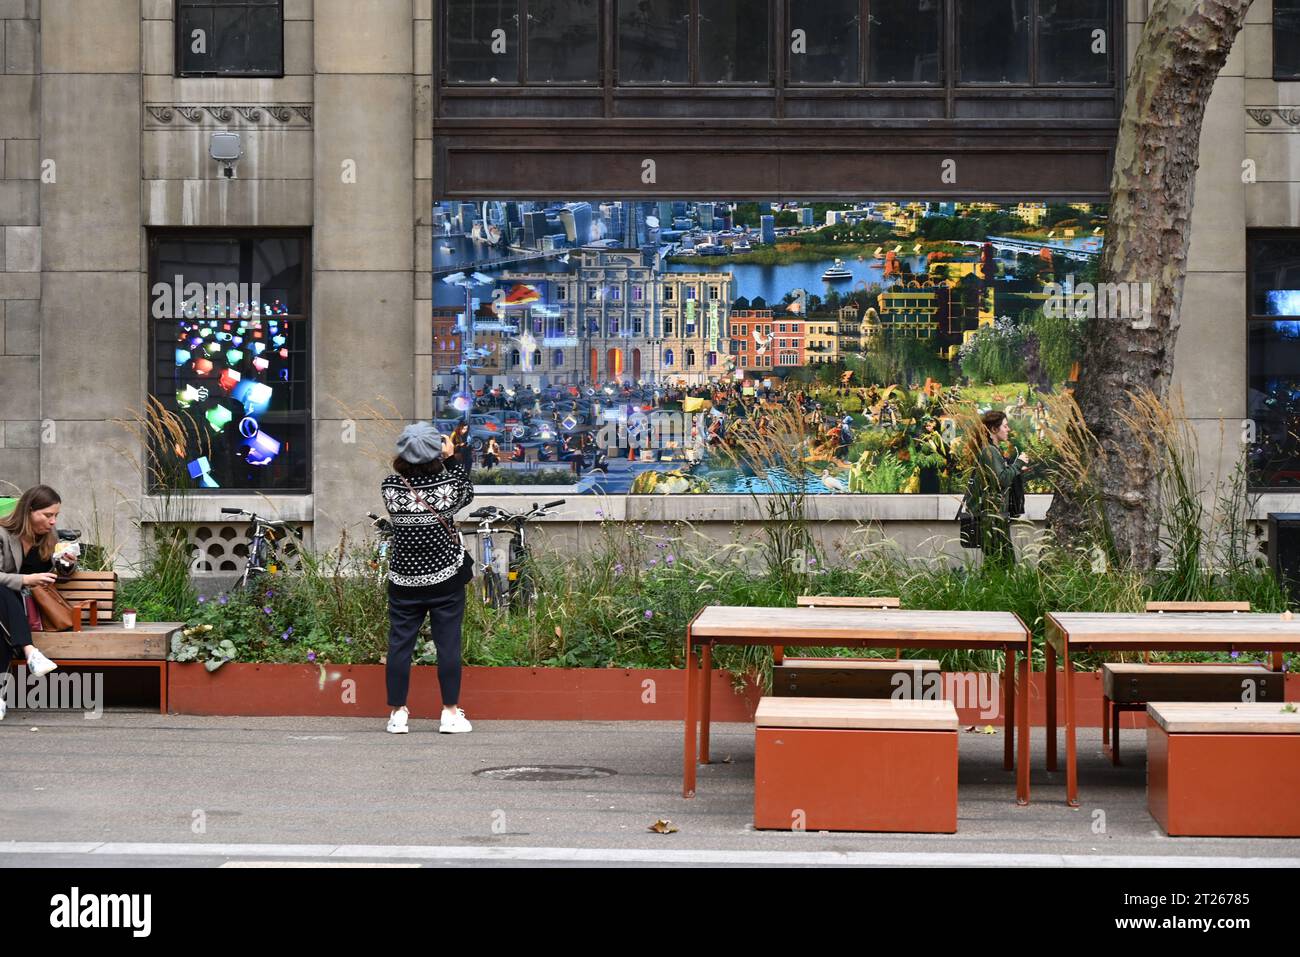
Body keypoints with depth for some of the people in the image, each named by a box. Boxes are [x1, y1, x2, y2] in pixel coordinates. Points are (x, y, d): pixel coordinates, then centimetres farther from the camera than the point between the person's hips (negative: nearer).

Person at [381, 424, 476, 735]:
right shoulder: (447, 485, -14)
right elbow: (467, 494, 9)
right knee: (448, 644, 5)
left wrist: (409, 461, 6)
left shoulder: (389, 488, -11)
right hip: (446, 578, -1)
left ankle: (397, 713, 11)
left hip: (404, 580, 1)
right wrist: (452, 459, 9)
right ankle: (450, 713, 8)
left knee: (400, 644, 8)